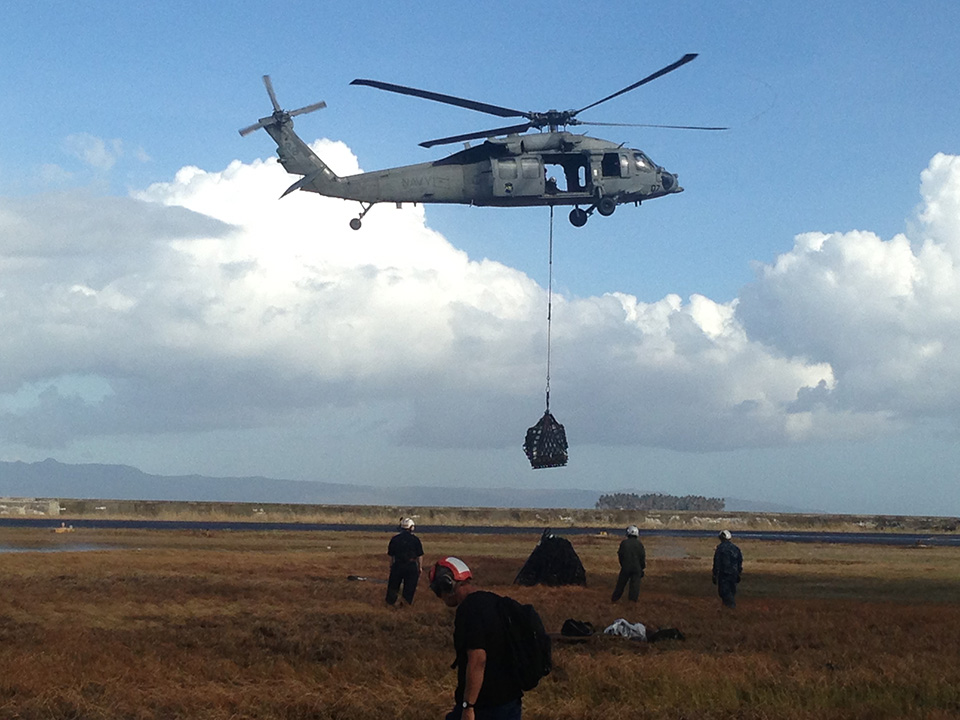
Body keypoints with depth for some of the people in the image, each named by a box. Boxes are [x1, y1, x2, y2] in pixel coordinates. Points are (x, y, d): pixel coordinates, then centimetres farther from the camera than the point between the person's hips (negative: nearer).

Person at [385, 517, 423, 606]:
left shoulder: (394, 539, 0)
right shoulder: (415, 539, -5)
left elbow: (391, 555, 5)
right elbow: (420, 555, -2)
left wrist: (391, 566, 16)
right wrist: (420, 567, 8)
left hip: (397, 565, 2)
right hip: (411, 566, -2)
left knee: (393, 584, 14)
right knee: (410, 585, 9)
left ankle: (391, 600, 18)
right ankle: (407, 601, 10)